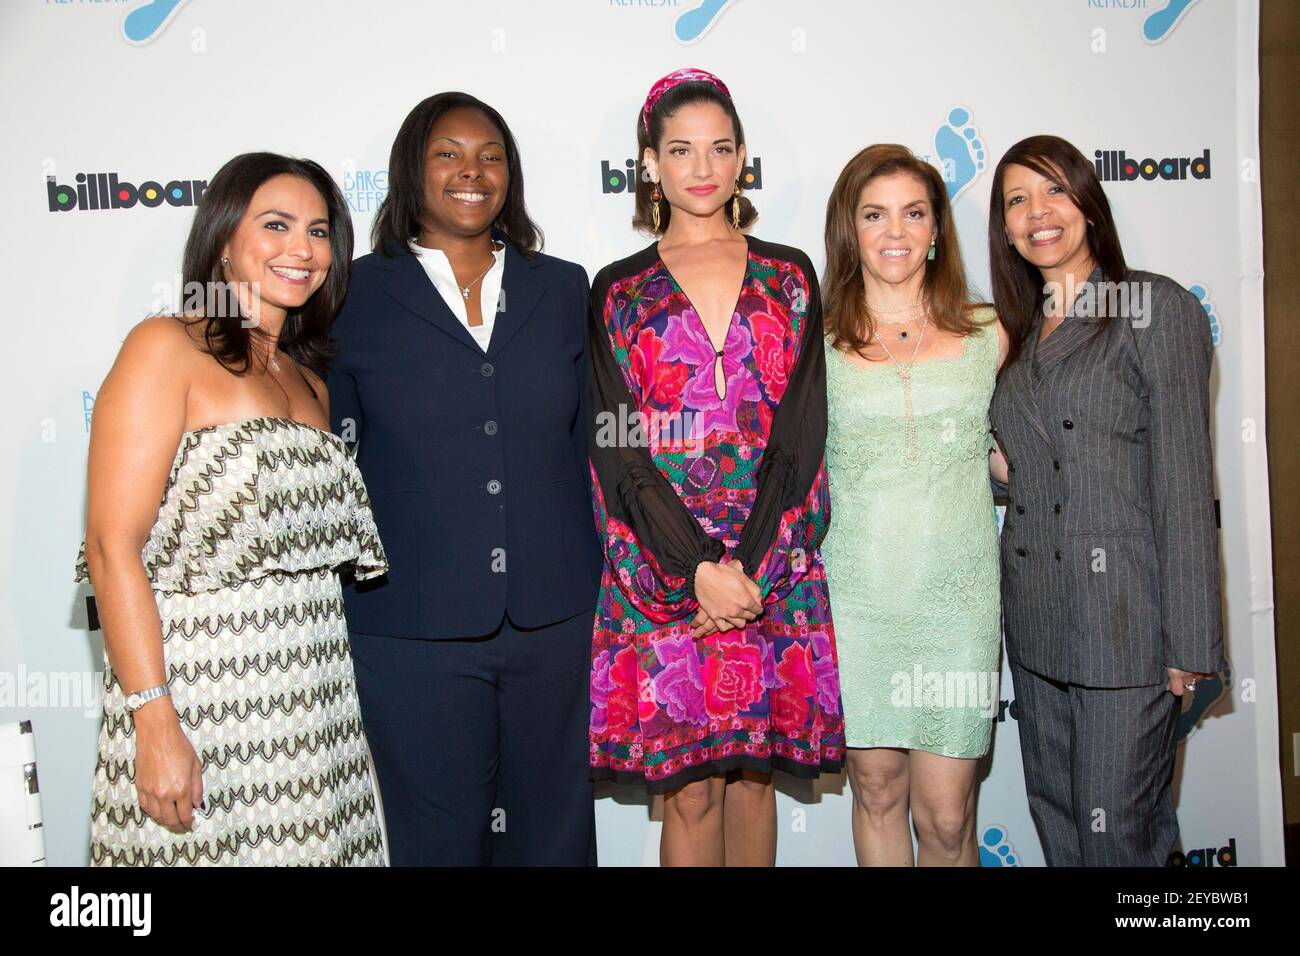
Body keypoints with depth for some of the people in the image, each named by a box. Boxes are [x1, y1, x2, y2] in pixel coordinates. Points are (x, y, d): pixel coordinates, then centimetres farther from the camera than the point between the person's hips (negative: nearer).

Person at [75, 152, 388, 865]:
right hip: (200, 695, -6)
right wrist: (155, 723, -18)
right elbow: (112, 548, -12)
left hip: (311, 705, 6)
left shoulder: (309, 380, 16)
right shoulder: (166, 348, -5)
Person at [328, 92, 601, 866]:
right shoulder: (359, 296, 1)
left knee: (553, 828, 15)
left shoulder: (563, 289, 10)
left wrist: (598, 582, 7)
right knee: (440, 837, 10)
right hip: (416, 627, -2)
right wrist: (347, 584, 0)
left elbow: (590, 442, 10)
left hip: (555, 619, 3)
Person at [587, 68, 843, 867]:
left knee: (753, 775, 9)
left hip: (773, 566, 1)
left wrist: (749, 570, -11)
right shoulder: (619, 291, 5)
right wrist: (699, 569, -13)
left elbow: (803, 429, 0)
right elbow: (620, 450, -2)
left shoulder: (788, 276, 8)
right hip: (662, 568, -1)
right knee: (689, 790, 4)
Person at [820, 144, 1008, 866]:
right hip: (855, 596, 0)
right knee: (876, 789, 11)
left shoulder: (986, 333, 7)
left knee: (946, 816, 4)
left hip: (958, 597, 1)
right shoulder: (817, 342, 2)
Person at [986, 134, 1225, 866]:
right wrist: (993, 461, 1)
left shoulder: (1158, 308, -5)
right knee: (1056, 821, 15)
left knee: (1117, 833, 0)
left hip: (1125, 619, -6)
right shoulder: (1019, 331, 14)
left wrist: (1190, 642, -13)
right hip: (1036, 620, 6)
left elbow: (1184, 483, -11)